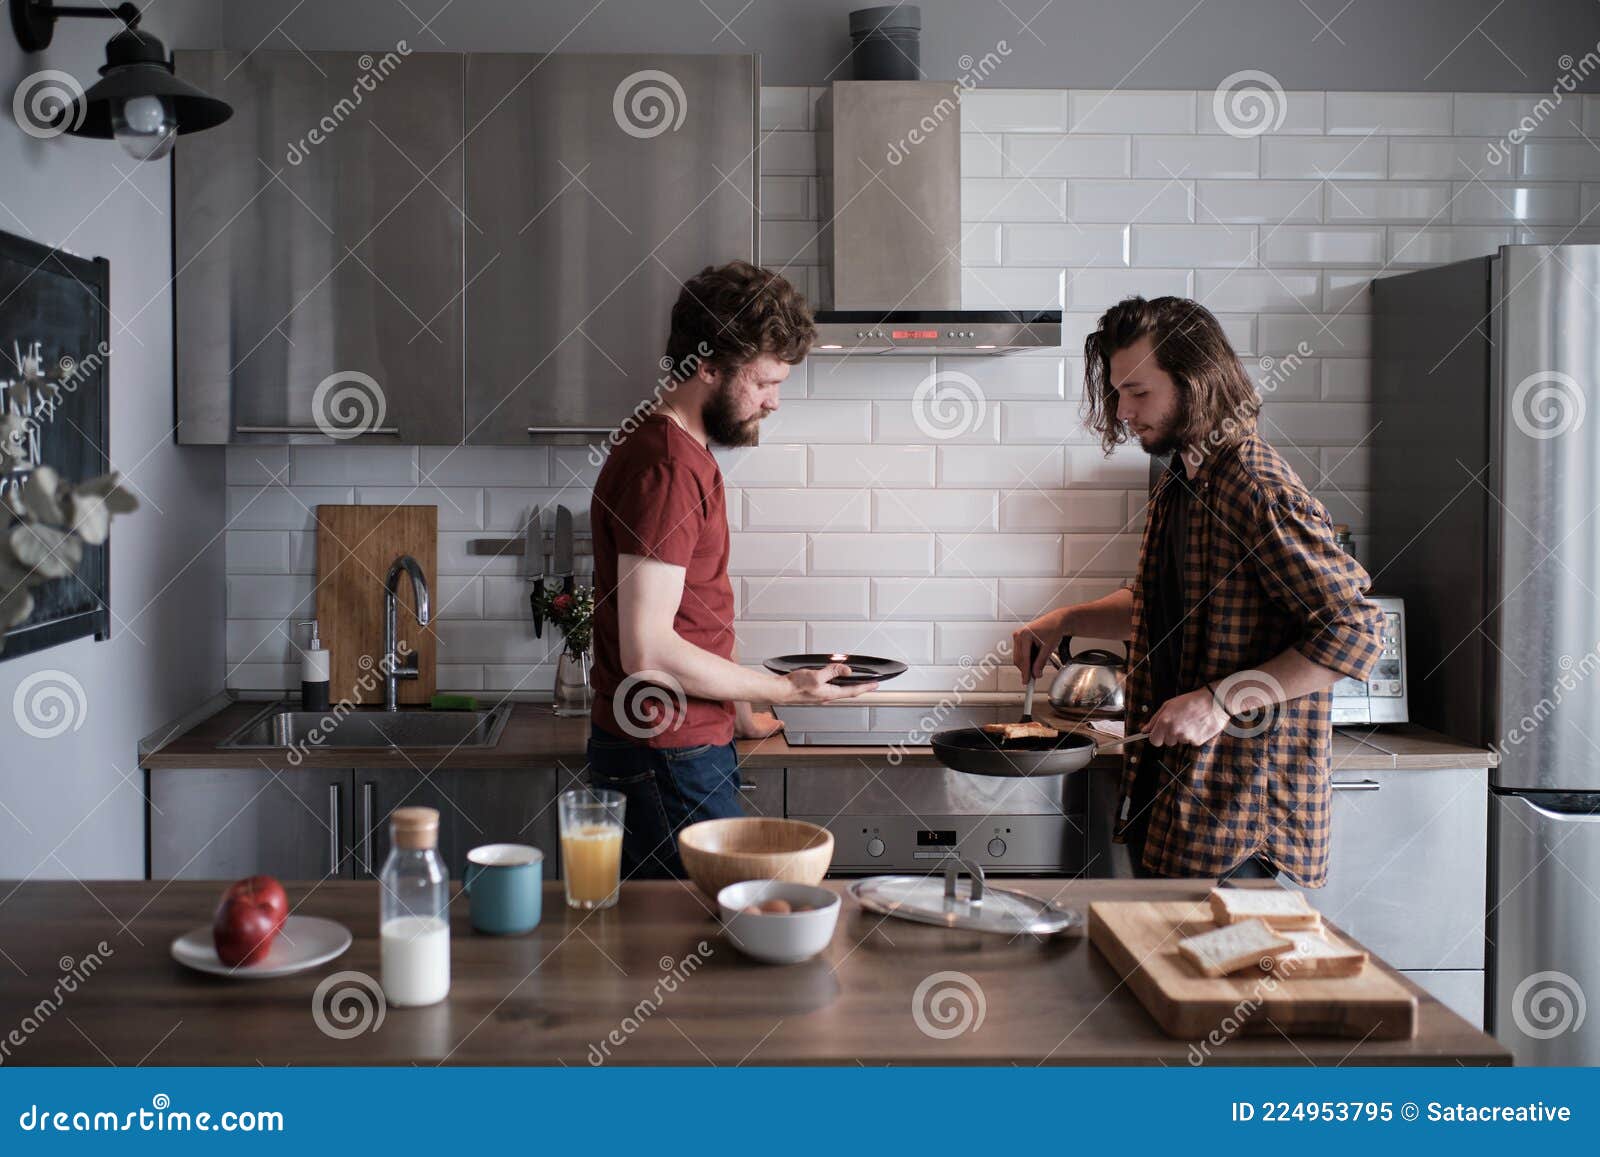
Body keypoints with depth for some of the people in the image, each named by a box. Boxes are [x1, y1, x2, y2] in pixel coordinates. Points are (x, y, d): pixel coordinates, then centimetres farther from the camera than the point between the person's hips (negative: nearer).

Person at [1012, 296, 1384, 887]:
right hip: (1166, 789, 9)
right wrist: (1065, 620, 12)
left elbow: (1356, 632, -21)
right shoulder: (1178, 483, 11)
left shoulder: (1259, 489, -18)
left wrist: (1220, 699, -24)